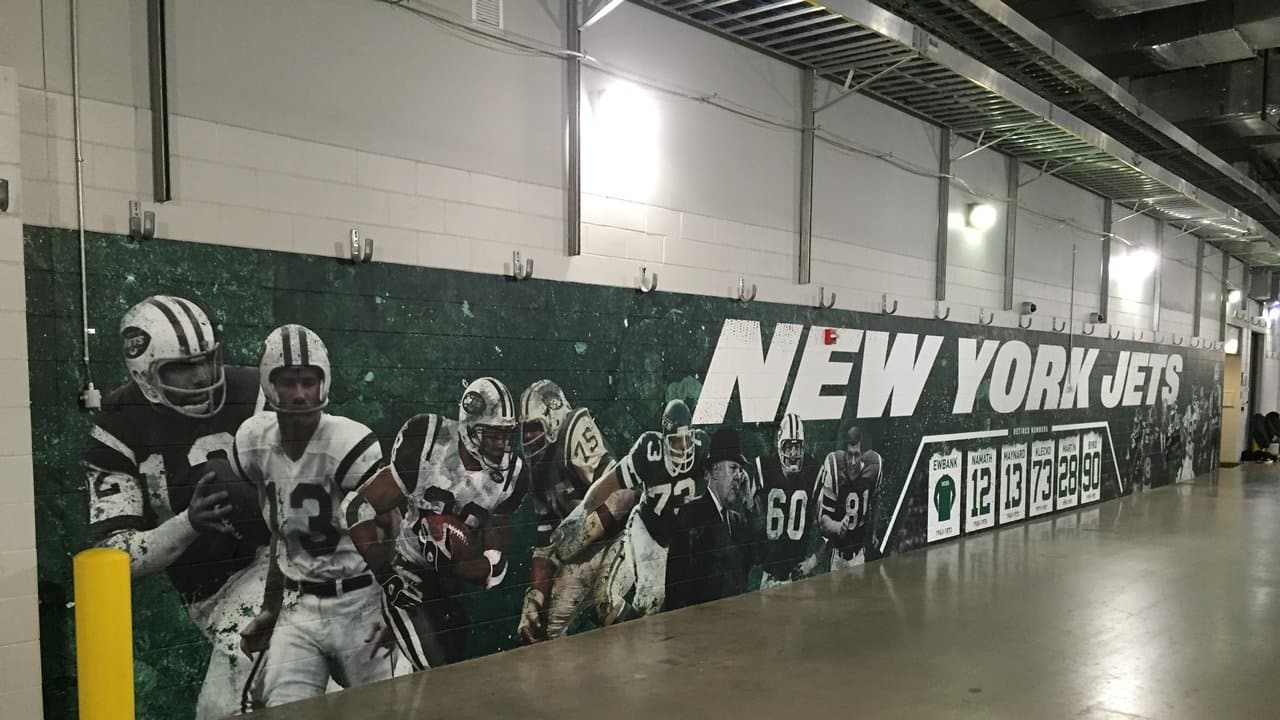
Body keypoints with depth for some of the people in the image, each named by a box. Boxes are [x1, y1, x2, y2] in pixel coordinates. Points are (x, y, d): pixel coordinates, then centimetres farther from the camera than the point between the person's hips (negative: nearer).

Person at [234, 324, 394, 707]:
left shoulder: (350, 444, -18)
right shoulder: (253, 443, 0)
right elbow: (281, 535, 11)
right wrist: (270, 608, 14)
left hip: (358, 603, -4)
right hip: (297, 607, 4)